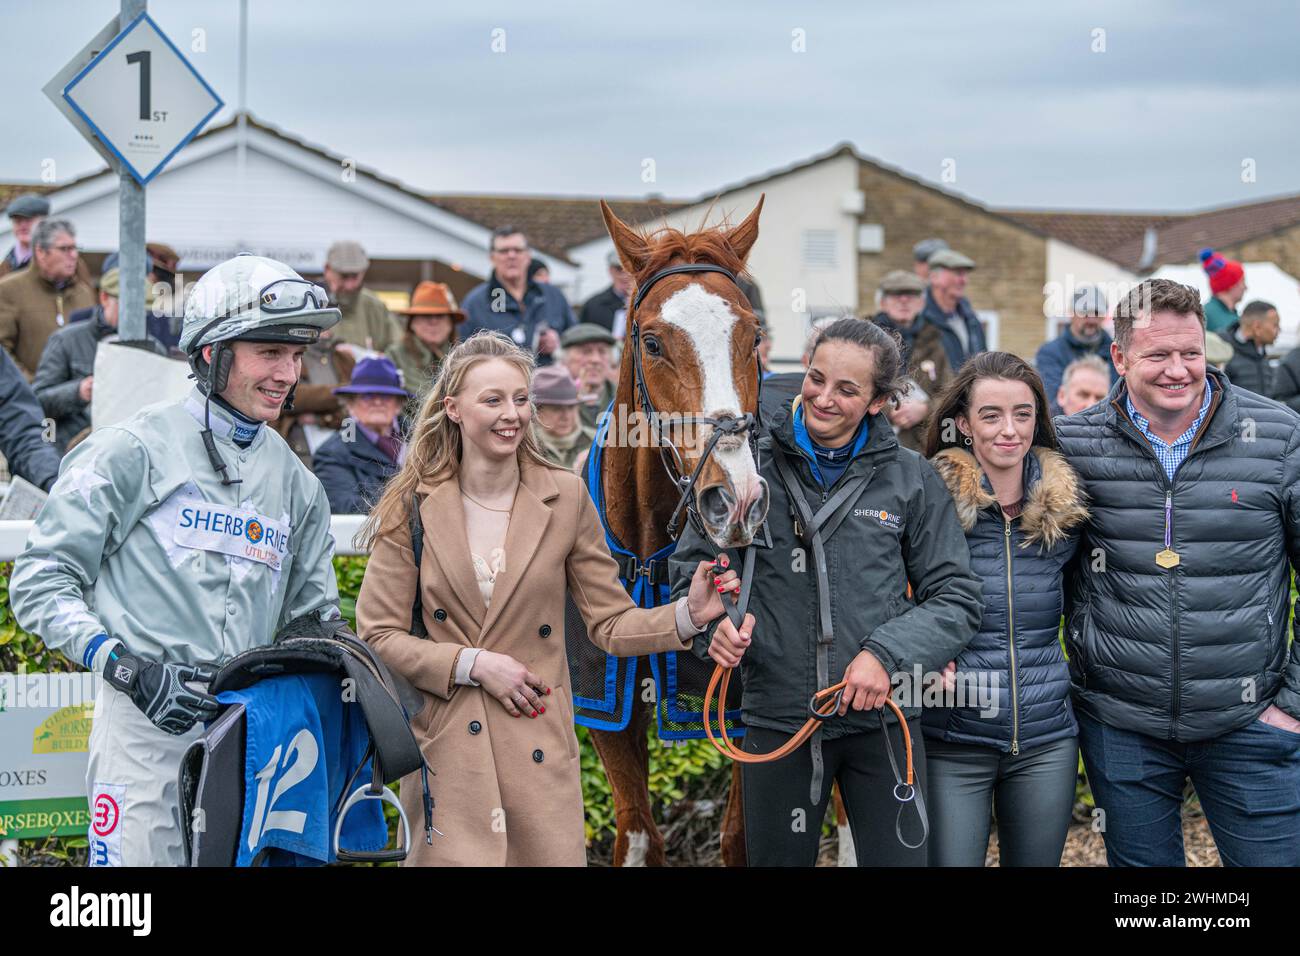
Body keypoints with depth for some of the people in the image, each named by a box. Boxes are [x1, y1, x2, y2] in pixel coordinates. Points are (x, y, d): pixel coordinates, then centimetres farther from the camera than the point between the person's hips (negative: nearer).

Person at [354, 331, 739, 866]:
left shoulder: (565, 498, 4)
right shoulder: (413, 507, 0)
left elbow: (610, 623, 4)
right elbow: (377, 637, 0)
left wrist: (688, 615, -13)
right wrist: (474, 664, -11)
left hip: (539, 754, 1)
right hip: (446, 750, -1)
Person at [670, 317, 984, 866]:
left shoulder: (911, 480, 1)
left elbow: (954, 596, 2)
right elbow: (692, 569, 12)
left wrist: (887, 654, -14)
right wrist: (712, 625, -9)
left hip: (881, 718, 0)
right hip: (776, 718, 1)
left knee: (899, 858, 3)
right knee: (776, 859, 11)